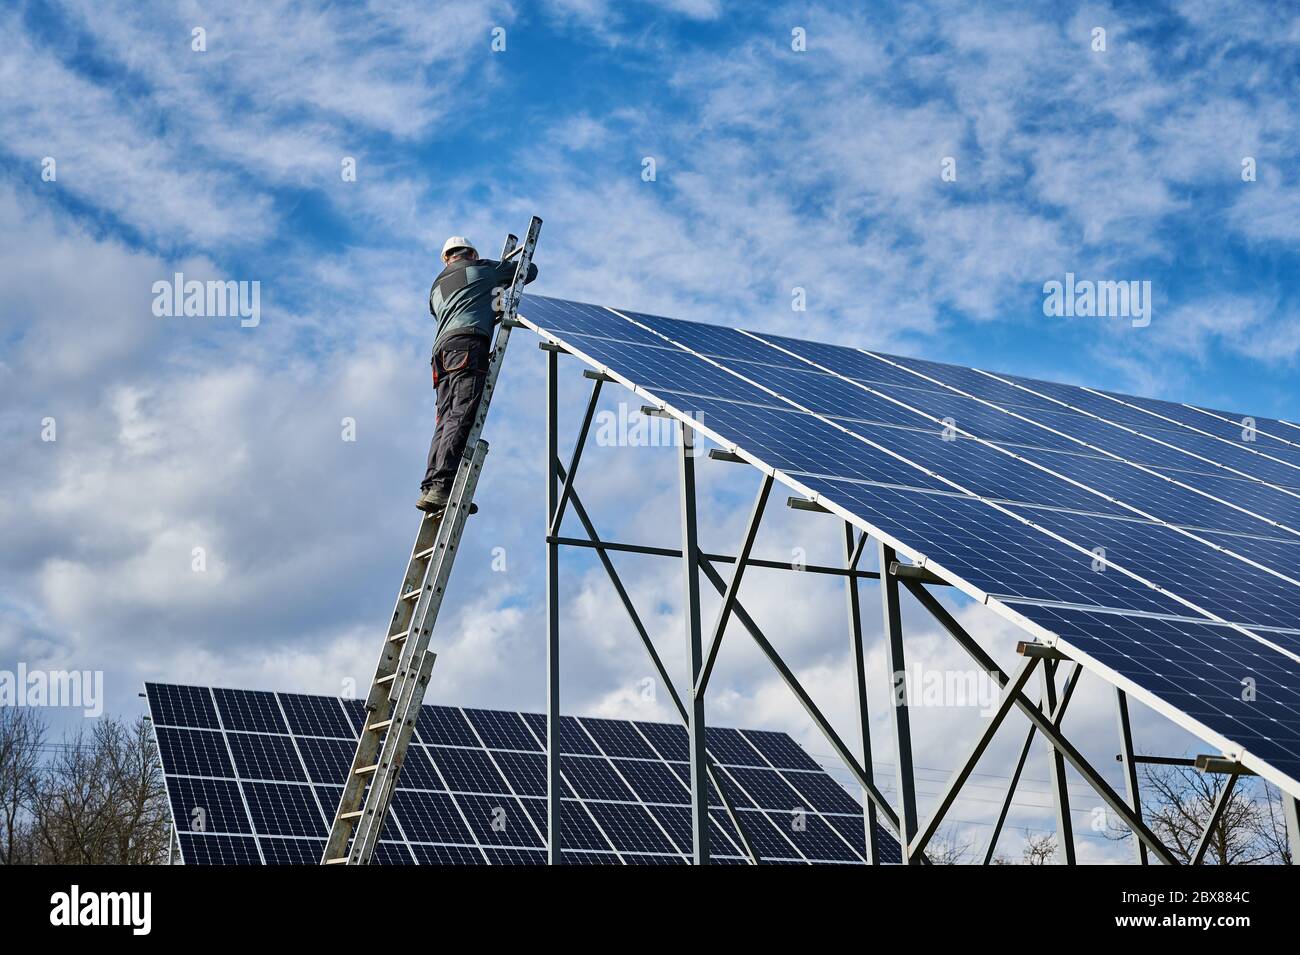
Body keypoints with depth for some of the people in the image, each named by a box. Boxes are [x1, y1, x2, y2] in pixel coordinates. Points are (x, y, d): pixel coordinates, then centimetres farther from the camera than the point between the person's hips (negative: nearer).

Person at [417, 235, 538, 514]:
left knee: (447, 419, -2)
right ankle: (442, 486, -33)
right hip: (468, 341, -7)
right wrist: (504, 280, 48)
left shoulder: (437, 286, 35)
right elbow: (530, 271, 27)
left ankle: (430, 489, -16)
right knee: (463, 415, -19)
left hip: (441, 347, 7)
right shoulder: (482, 269, 21)